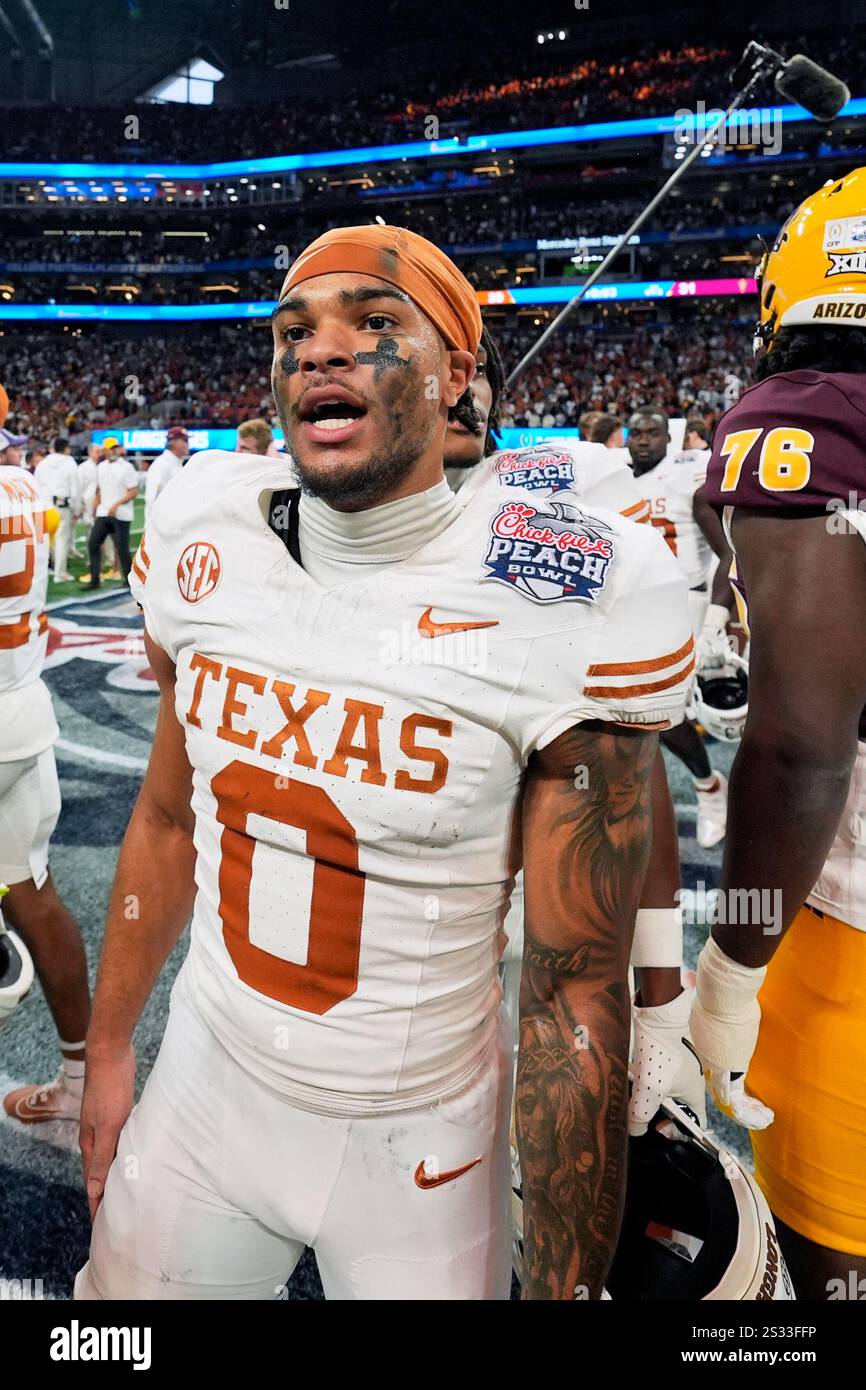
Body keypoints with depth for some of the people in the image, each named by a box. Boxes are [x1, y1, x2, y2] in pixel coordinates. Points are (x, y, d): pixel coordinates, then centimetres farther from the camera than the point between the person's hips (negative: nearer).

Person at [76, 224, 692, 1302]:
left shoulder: (559, 610, -21)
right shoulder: (203, 546, -6)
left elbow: (575, 990, -16)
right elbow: (167, 819, 6)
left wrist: (563, 1288, -11)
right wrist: (109, 1046, 13)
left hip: (419, 1134, -3)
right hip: (206, 1086, 4)